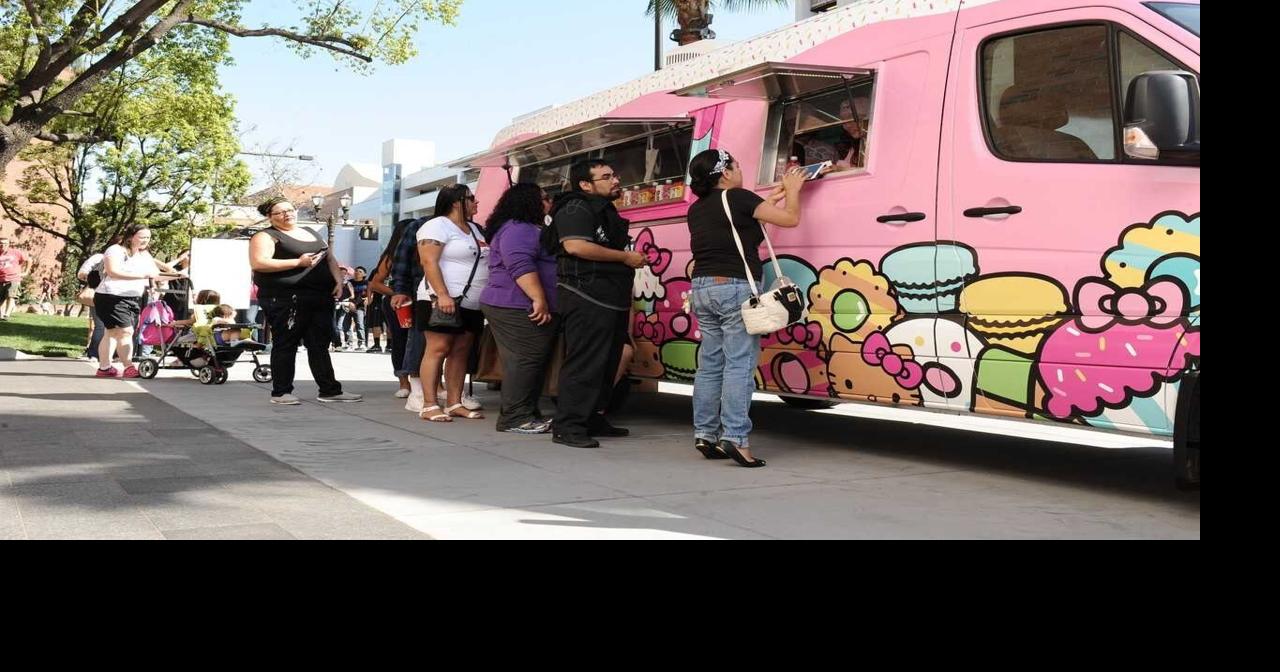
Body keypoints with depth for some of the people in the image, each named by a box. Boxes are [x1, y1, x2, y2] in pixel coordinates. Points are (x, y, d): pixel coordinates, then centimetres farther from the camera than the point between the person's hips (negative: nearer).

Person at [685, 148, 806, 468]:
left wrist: (769, 200, 30)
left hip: (702, 287, 8)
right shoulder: (739, 198, -7)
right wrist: (792, 190, 14)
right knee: (739, 365, -7)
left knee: (709, 365, 10)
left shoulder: (696, 210, 14)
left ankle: (705, 435, 12)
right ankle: (735, 437, -12)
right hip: (736, 287, -7)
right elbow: (790, 218, -3)